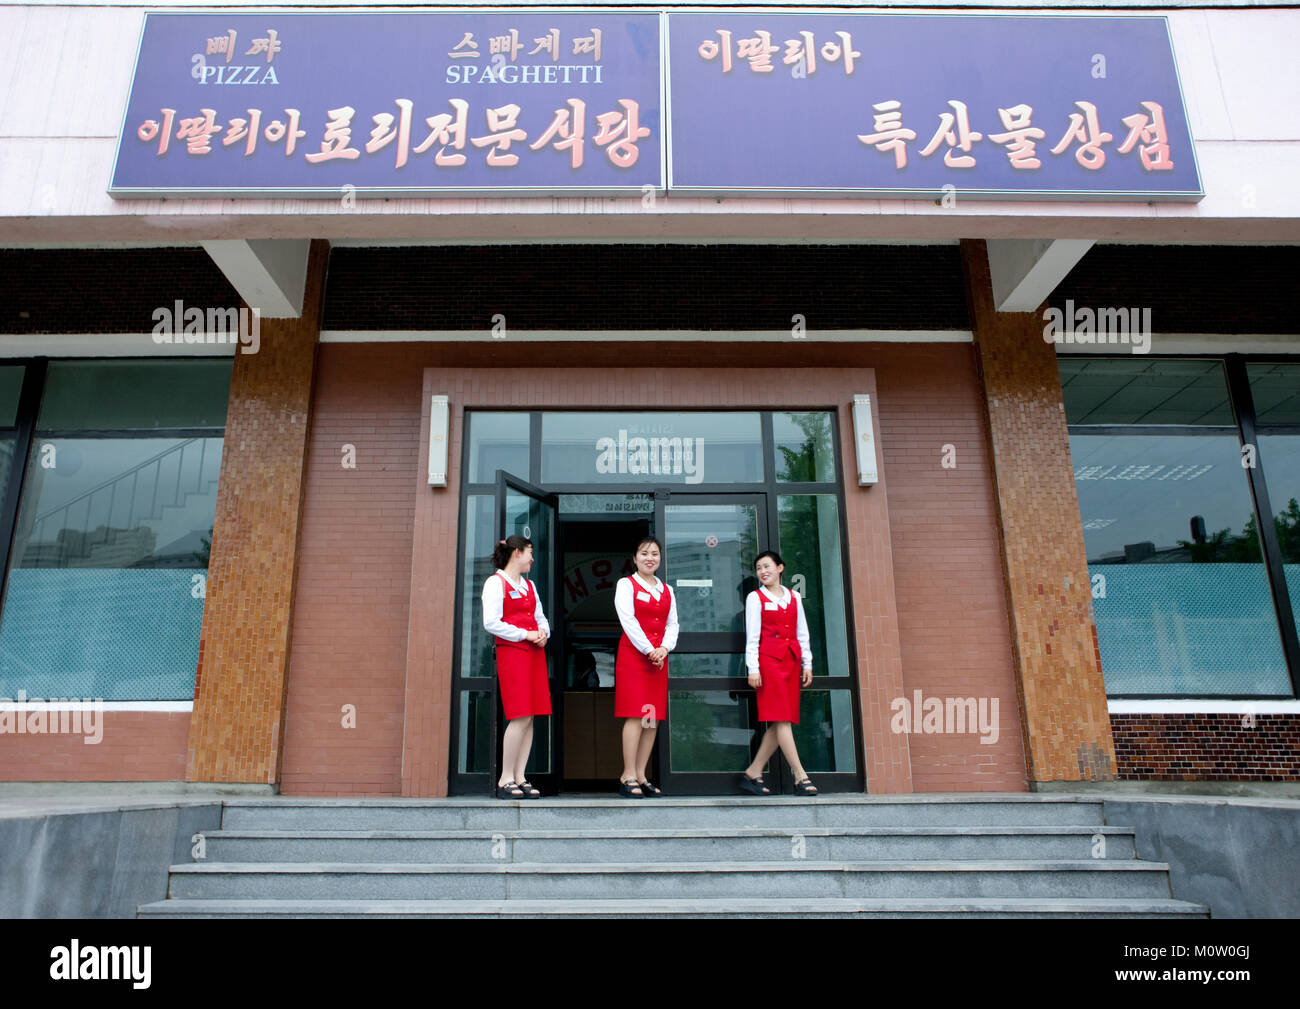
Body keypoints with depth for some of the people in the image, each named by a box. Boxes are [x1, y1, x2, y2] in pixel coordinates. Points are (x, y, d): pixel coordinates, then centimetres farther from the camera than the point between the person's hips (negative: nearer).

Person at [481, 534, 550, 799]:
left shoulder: (529, 585, 21)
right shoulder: (495, 583, -2)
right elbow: (491, 623, -10)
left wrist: (543, 632, 1)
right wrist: (526, 635, -12)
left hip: (534, 653, 7)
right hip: (511, 652, -7)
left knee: (529, 717, 3)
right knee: (520, 717, -12)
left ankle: (520, 777, 8)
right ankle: (506, 780, -4)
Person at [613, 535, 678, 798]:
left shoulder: (667, 590, 17)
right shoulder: (626, 584, 2)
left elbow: (672, 624, 12)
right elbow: (628, 621, -8)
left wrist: (664, 649, -6)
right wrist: (649, 651, -13)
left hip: (659, 657, 5)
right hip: (632, 654, -5)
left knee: (654, 718, 3)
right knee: (635, 715, -11)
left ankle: (641, 775, 10)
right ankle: (628, 776, -6)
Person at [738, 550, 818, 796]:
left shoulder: (794, 597, 15)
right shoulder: (755, 598, 3)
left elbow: (802, 633, 16)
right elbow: (752, 636, -2)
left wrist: (807, 664, 10)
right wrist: (753, 668, -9)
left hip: (791, 661, 5)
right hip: (768, 660, -5)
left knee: (780, 722, 2)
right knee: (781, 719, -10)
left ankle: (753, 773, 9)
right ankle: (800, 776, -10)